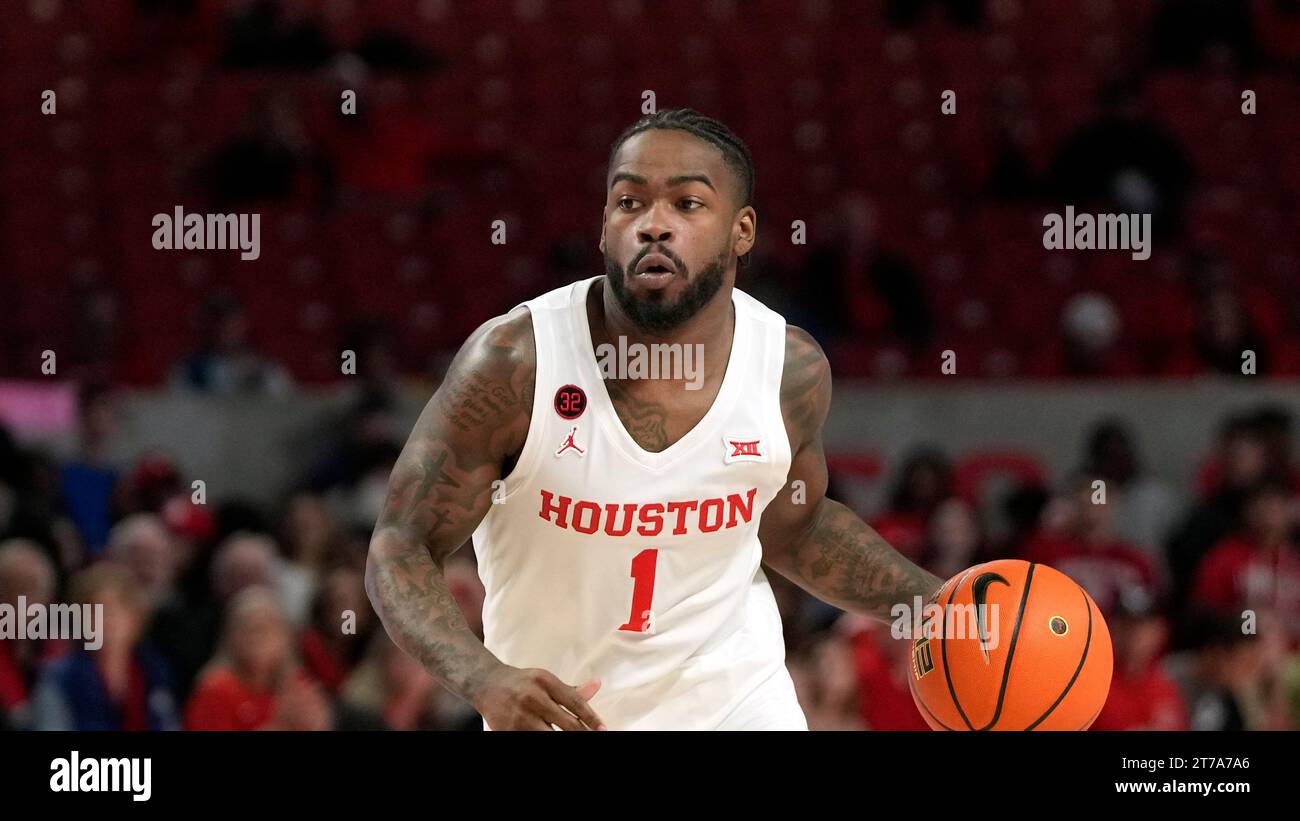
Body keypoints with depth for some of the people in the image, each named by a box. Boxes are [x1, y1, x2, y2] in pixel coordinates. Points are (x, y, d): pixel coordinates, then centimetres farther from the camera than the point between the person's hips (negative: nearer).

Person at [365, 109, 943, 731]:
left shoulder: (793, 371, -10)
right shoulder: (514, 363, -20)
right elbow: (401, 549, -17)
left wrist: (930, 602, 1)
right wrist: (485, 679, -33)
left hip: (736, 702, 2)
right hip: (556, 712, -2)